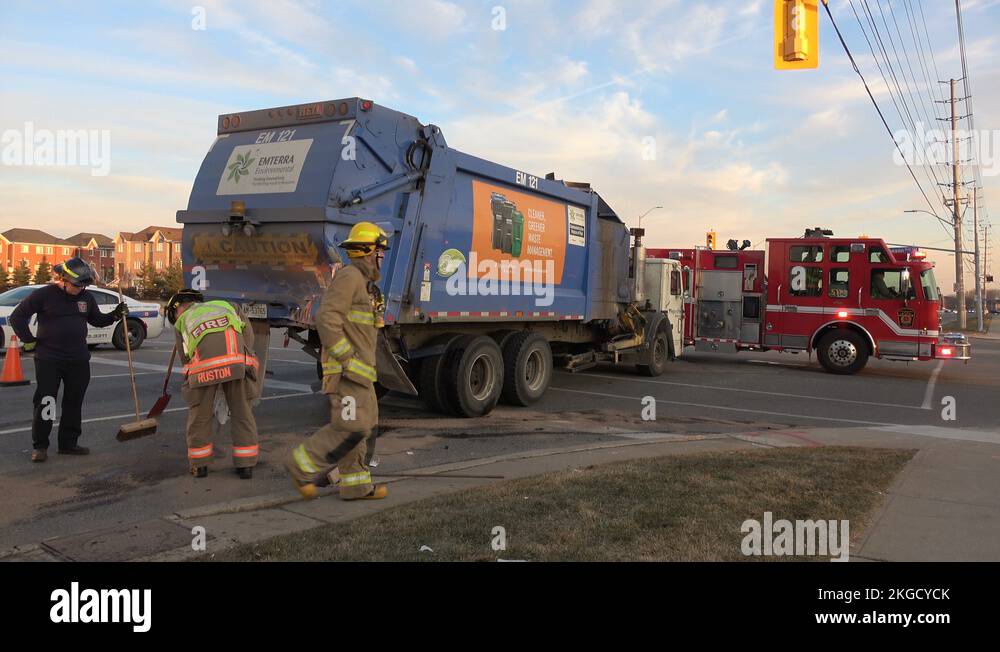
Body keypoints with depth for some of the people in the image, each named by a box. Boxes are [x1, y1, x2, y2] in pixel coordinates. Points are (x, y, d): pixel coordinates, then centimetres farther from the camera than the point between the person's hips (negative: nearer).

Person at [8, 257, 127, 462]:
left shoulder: (86, 297, 7)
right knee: (44, 403, -2)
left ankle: (69, 443, 20)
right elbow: (17, 317, -3)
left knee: (74, 403, 9)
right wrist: (29, 341, -6)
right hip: (48, 360, -5)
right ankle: (40, 446, 8)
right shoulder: (44, 295, -8)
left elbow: (97, 320, 21)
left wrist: (115, 315, 4)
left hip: (79, 360, 5)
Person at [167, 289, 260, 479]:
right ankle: (246, 465, 18)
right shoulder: (225, 306, 34)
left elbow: (185, 357, 27)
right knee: (242, 413, 14)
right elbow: (248, 335, 21)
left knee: (200, 415, 18)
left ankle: (200, 464, 31)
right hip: (236, 362, 1)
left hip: (204, 367, -1)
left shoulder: (182, 322, 31)